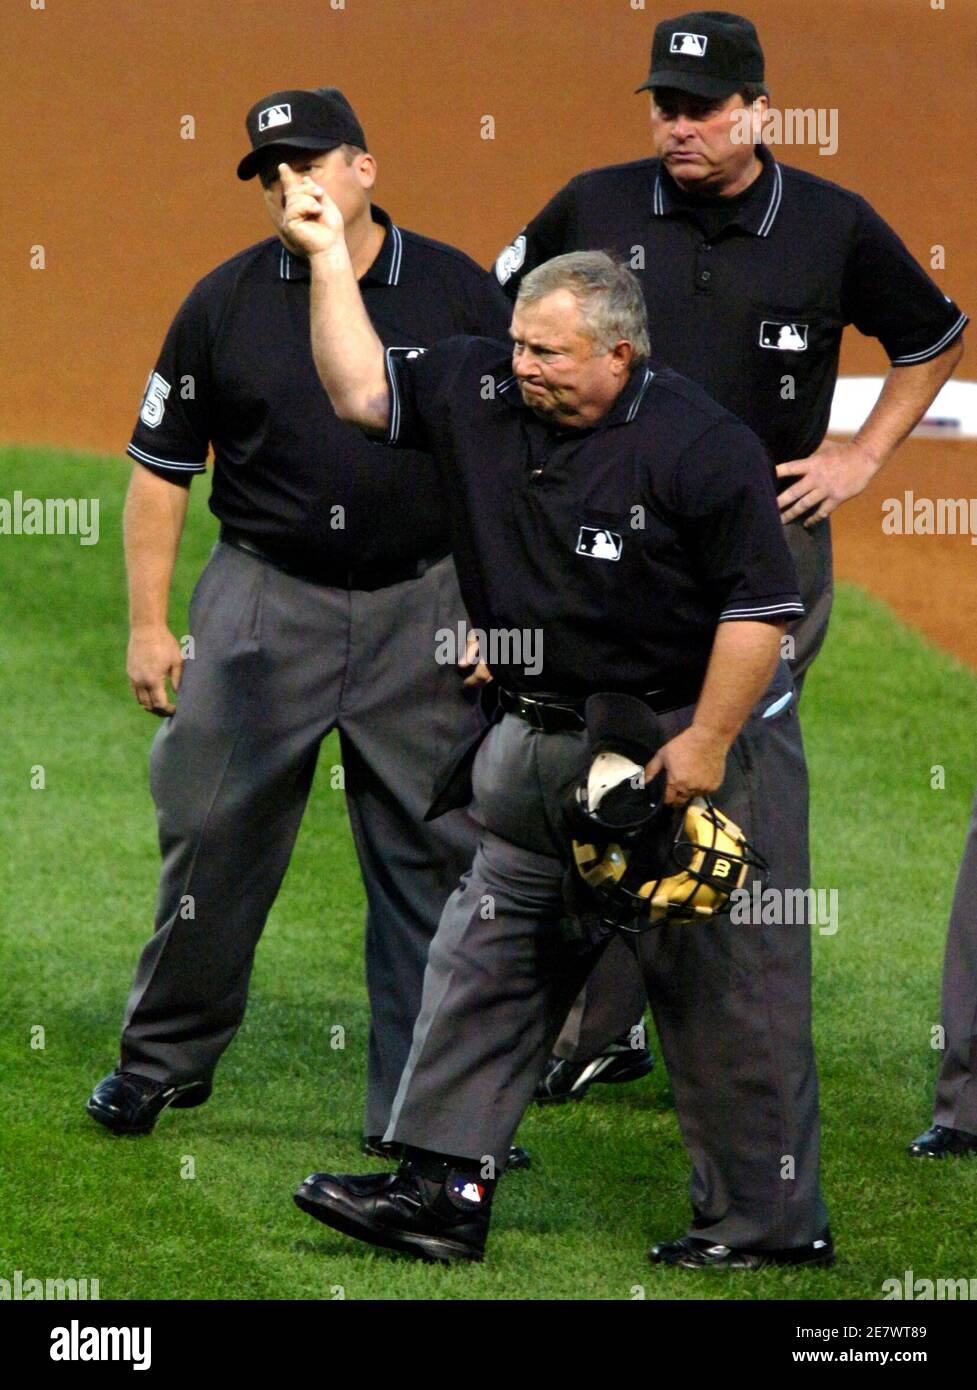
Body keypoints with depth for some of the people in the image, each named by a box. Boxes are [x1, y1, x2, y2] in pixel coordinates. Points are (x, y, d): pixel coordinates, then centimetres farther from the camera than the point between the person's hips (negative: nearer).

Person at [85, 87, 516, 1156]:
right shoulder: (225, 302, 2)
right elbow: (162, 467, 7)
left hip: (423, 610, 0)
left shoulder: (461, 294, 1)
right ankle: (164, 1060, 17)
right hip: (264, 603, 0)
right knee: (212, 836, 0)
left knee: (432, 857, 3)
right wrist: (147, 623, 2)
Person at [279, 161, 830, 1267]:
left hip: (693, 736, -7)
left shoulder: (699, 447, -17)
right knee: (485, 959, 7)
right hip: (542, 746, 7)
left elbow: (761, 605, -16)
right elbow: (361, 391, 7)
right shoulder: (481, 392, 2)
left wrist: (706, 743, -18)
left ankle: (772, 1220, 7)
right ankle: (443, 1191, 11)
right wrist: (330, 256, -2)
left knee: (723, 990, -1)